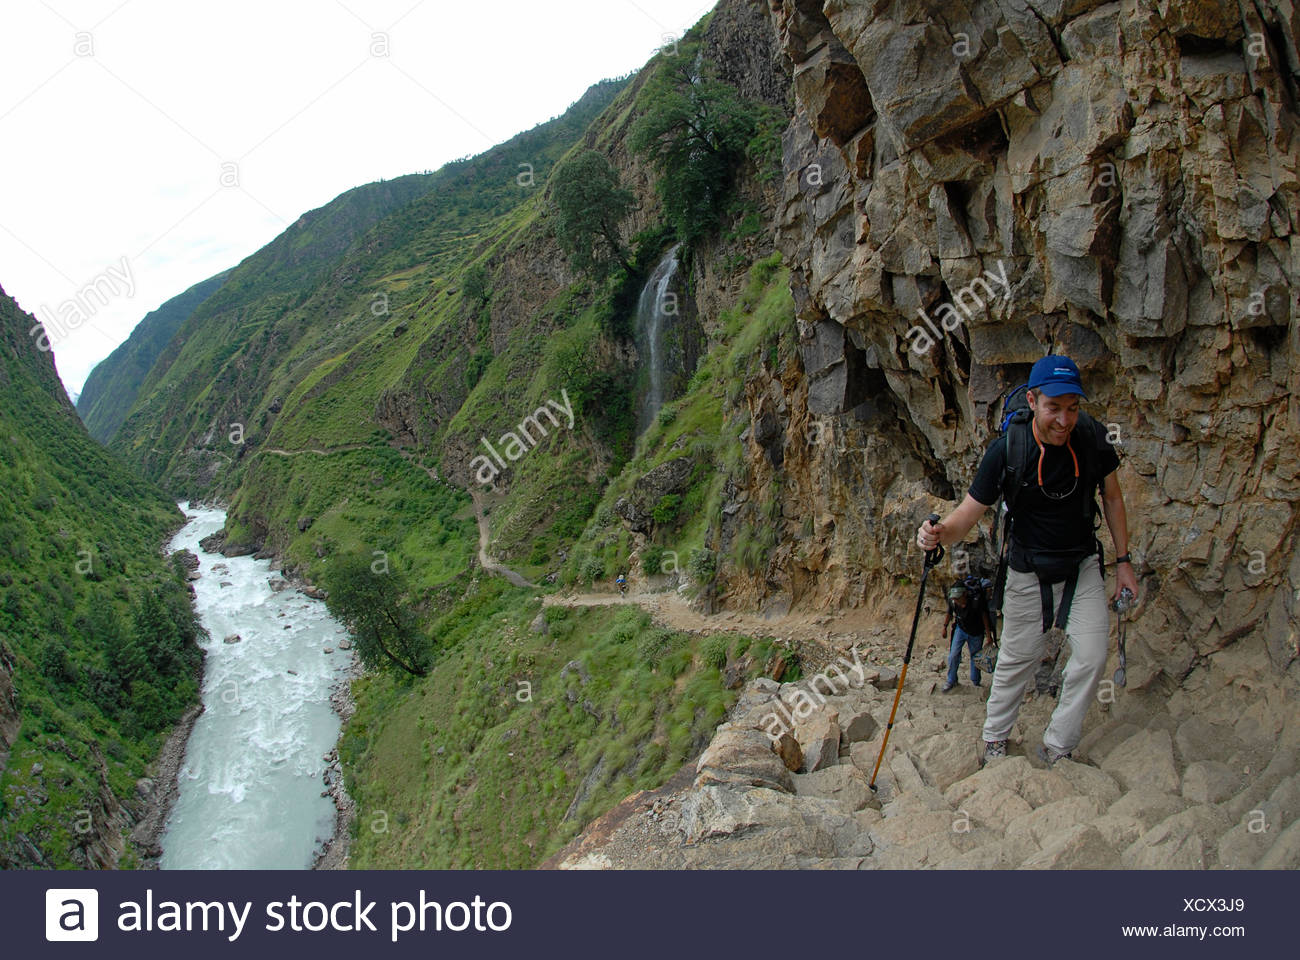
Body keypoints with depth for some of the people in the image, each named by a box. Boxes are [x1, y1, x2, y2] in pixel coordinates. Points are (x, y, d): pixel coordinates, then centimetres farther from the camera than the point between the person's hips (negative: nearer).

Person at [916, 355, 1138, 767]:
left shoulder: (1091, 437, -14)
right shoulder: (1007, 449, -22)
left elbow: (1112, 497, 3)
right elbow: (968, 512, -20)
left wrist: (1123, 559, 3)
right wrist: (940, 532, -43)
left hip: (1082, 565, 2)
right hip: (1029, 571, -2)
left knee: (1091, 656, -5)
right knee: (1017, 659, 7)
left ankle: (1056, 748, 12)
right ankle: (994, 739, 29)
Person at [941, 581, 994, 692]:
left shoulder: (976, 600, -30)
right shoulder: (952, 602, -21)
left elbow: (984, 616, -16)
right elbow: (949, 614, 1)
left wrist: (989, 636, -11)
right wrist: (945, 628, 11)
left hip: (976, 632, -2)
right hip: (960, 629, 2)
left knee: (975, 657, 10)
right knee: (953, 655, -8)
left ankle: (975, 682, 30)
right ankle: (951, 681, 8)